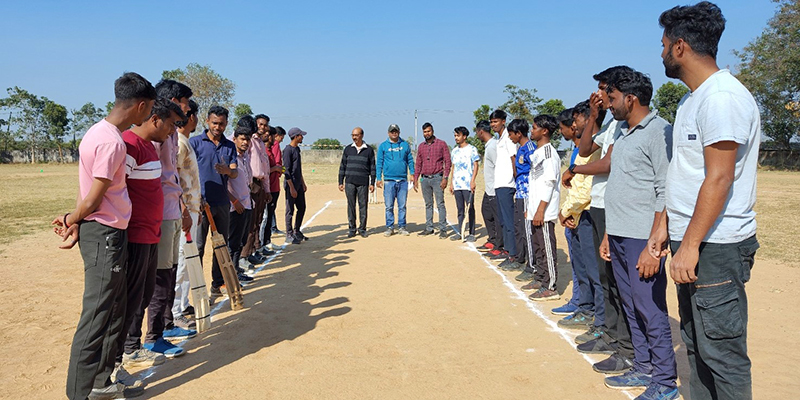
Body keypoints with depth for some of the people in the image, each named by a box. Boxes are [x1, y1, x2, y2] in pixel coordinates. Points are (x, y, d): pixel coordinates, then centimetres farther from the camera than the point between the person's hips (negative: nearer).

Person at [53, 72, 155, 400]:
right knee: (96, 318, -1)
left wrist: (73, 220, 8)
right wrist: (72, 220, 0)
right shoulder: (113, 142, -19)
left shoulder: (99, 131, 12)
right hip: (105, 235, -10)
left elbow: (88, 190, 13)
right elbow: (94, 198, -16)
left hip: (109, 235, 10)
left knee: (114, 314, 17)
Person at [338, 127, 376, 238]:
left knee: (363, 206, 1)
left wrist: (372, 183, 0)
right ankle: (351, 229, 11)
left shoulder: (369, 150, 5)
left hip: (363, 183, -1)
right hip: (349, 183, 1)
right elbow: (342, 166, 12)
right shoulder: (348, 149, 10)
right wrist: (340, 182, 6)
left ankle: (362, 229, 12)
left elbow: (372, 167, 6)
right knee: (351, 206, 4)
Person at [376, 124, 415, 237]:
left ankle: (402, 227, 13)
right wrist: (378, 178, -5)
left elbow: (410, 161, 12)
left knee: (402, 206, 4)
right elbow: (379, 163, 4)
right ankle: (390, 227, 9)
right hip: (389, 180, -1)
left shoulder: (405, 145, 10)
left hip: (403, 180, 1)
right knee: (389, 206, 1)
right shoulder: (383, 146, 6)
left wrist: (413, 175, 3)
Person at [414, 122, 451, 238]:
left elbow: (447, 161, -3)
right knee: (428, 204, 10)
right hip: (425, 179, 5)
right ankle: (429, 228, 16)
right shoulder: (421, 146, 14)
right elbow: (418, 164, 17)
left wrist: (445, 178, -11)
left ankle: (443, 229, -4)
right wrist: (415, 179, 9)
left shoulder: (441, 144, 0)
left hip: (437, 178, -4)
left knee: (440, 204, -6)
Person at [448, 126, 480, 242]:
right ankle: (460, 232, 16)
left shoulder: (471, 149, -2)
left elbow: (475, 166, -6)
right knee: (460, 209, 10)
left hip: (468, 185, -6)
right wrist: (451, 183, 15)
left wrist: (472, 181, -16)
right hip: (457, 184, 6)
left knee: (470, 209, -2)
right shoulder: (454, 151, 15)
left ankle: (471, 233, 3)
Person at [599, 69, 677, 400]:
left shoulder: (659, 132, -11)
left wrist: (653, 246, -20)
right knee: (631, 307, 16)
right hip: (619, 237, 9)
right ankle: (643, 369, 29)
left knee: (650, 310, -1)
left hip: (642, 239, -9)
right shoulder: (622, 132, 15)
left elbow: (666, 194, -17)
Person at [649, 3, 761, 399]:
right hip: (691, 242, 10)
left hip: (715, 248, -10)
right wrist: (665, 227, 17)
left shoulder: (722, 97, -16)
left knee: (722, 350, -2)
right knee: (696, 342, 18)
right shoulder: (692, 99, 16)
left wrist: (690, 244, -22)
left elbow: (719, 179, -22)